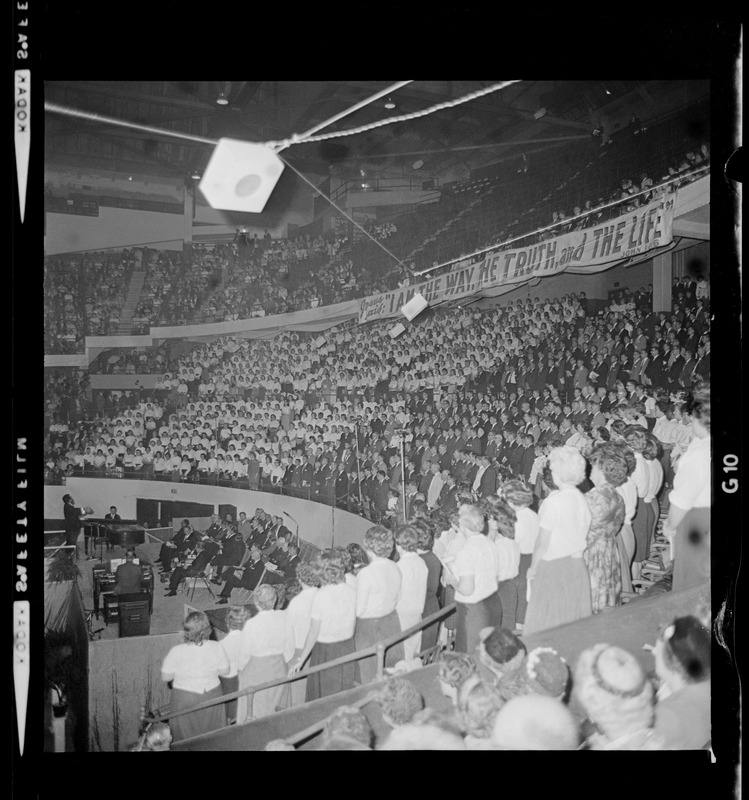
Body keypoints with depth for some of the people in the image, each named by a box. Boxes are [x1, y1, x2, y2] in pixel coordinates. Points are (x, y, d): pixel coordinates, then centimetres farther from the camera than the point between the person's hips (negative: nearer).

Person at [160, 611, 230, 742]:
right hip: (211, 697, 2)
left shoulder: (177, 652, -23)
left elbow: (165, 677, -13)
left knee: (186, 737, 19)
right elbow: (225, 671, -5)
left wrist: (166, 660, 3)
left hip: (185, 700, -2)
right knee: (212, 736, 22)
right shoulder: (216, 648, -18)